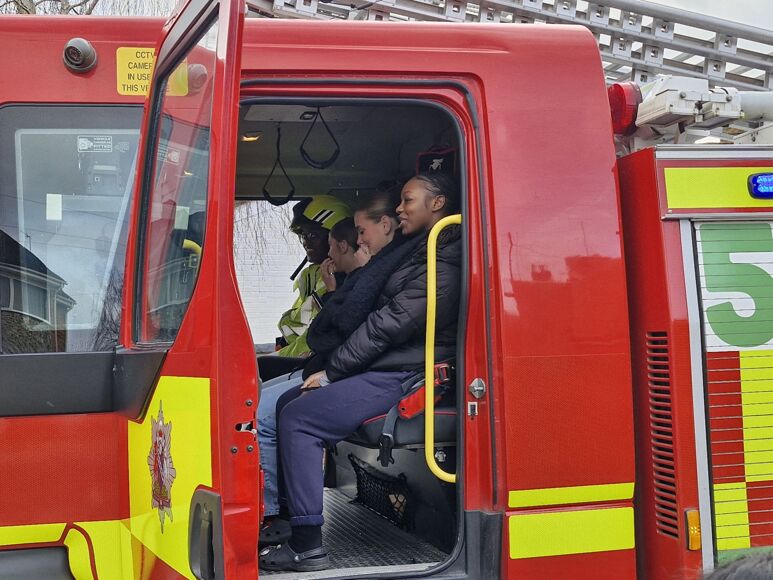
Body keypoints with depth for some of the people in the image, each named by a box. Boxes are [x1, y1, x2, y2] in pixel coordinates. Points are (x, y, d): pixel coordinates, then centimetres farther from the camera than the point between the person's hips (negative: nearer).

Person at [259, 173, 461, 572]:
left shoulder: (441, 265, -16)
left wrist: (330, 371, -13)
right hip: (385, 368, 11)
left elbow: (388, 325, -20)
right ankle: (285, 521, 10)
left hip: (403, 376, -11)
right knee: (288, 402, 9)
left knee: (299, 418, -16)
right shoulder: (419, 252, 18)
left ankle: (307, 547, -14)